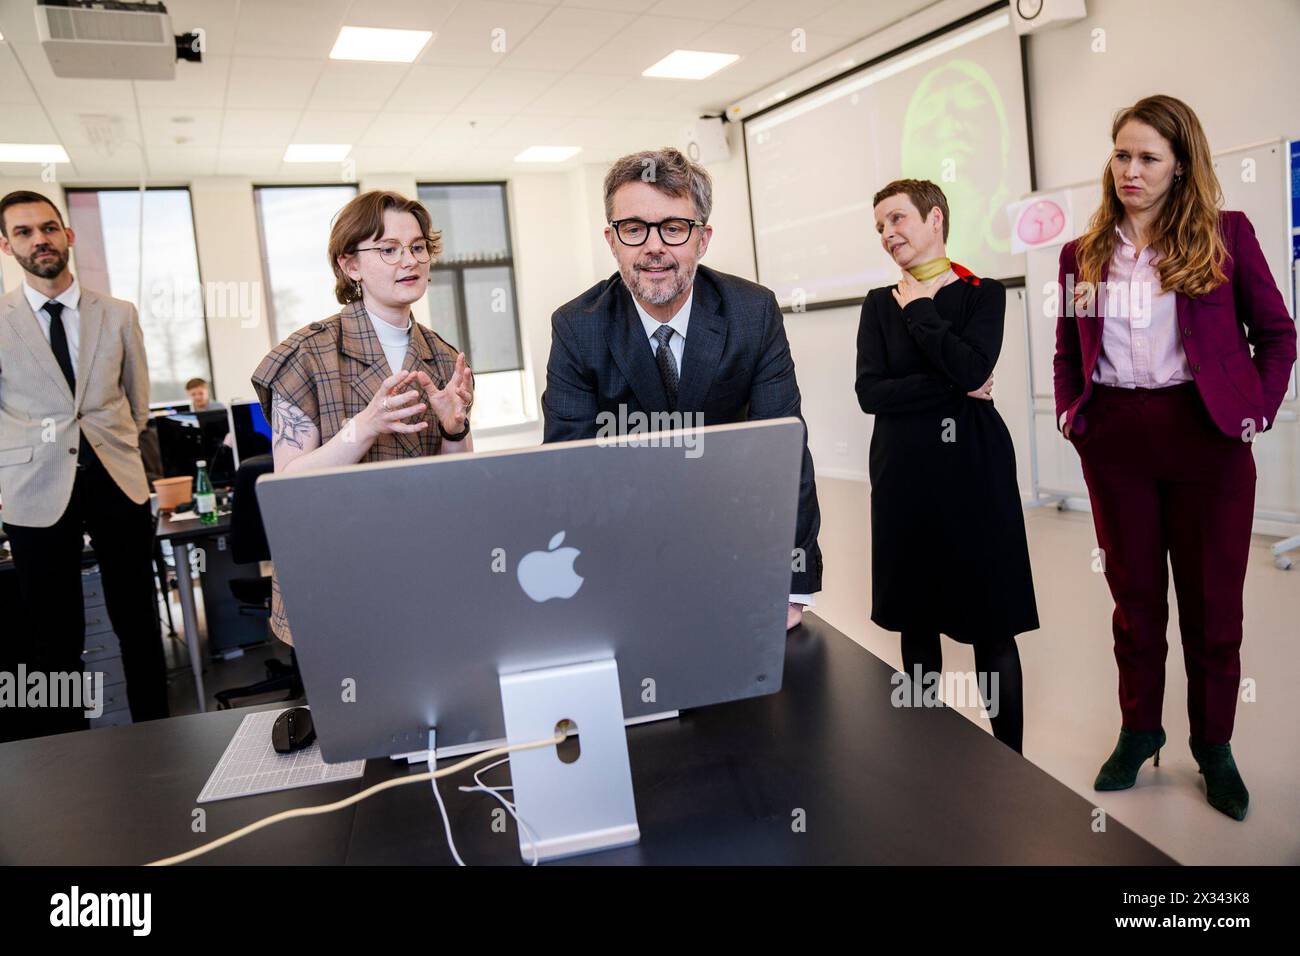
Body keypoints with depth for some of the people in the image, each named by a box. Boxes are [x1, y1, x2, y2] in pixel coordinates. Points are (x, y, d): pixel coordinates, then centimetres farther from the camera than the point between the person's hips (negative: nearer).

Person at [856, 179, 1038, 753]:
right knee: (915, 620, 11)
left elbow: (971, 366, -17)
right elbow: (870, 392, -5)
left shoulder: (982, 294, 2)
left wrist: (918, 310, -7)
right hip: (904, 472, 3)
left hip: (973, 468, -3)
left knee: (991, 623, 1)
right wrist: (955, 388, -12)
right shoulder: (879, 305, 9)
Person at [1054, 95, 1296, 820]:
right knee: (1134, 594, 12)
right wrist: (1070, 414, 2)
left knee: (1213, 602, 7)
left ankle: (1214, 746, 25)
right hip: (1113, 441, 2)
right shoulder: (1084, 253, 9)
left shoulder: (1226, 236, 2)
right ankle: (1139, 730, 28)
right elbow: (1068, 351, 15)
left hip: (1206, 437, -2)